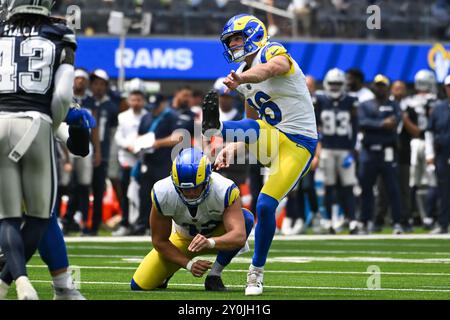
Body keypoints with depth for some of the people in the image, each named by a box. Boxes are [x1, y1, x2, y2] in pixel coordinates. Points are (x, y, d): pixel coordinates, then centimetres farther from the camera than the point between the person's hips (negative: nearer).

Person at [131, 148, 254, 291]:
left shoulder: (224, 190, -36)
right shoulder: (163, 194, -30)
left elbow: (239, 236, -47)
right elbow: (159, 241, -17)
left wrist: (209, 242, -64)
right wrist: (189, 263, -28)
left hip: (218, 237, -1)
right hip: (184, 239, 1)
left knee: (245, 218, -35)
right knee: (139, 286, -11)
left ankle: (214, 275, -18)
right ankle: (166, 270, 25)